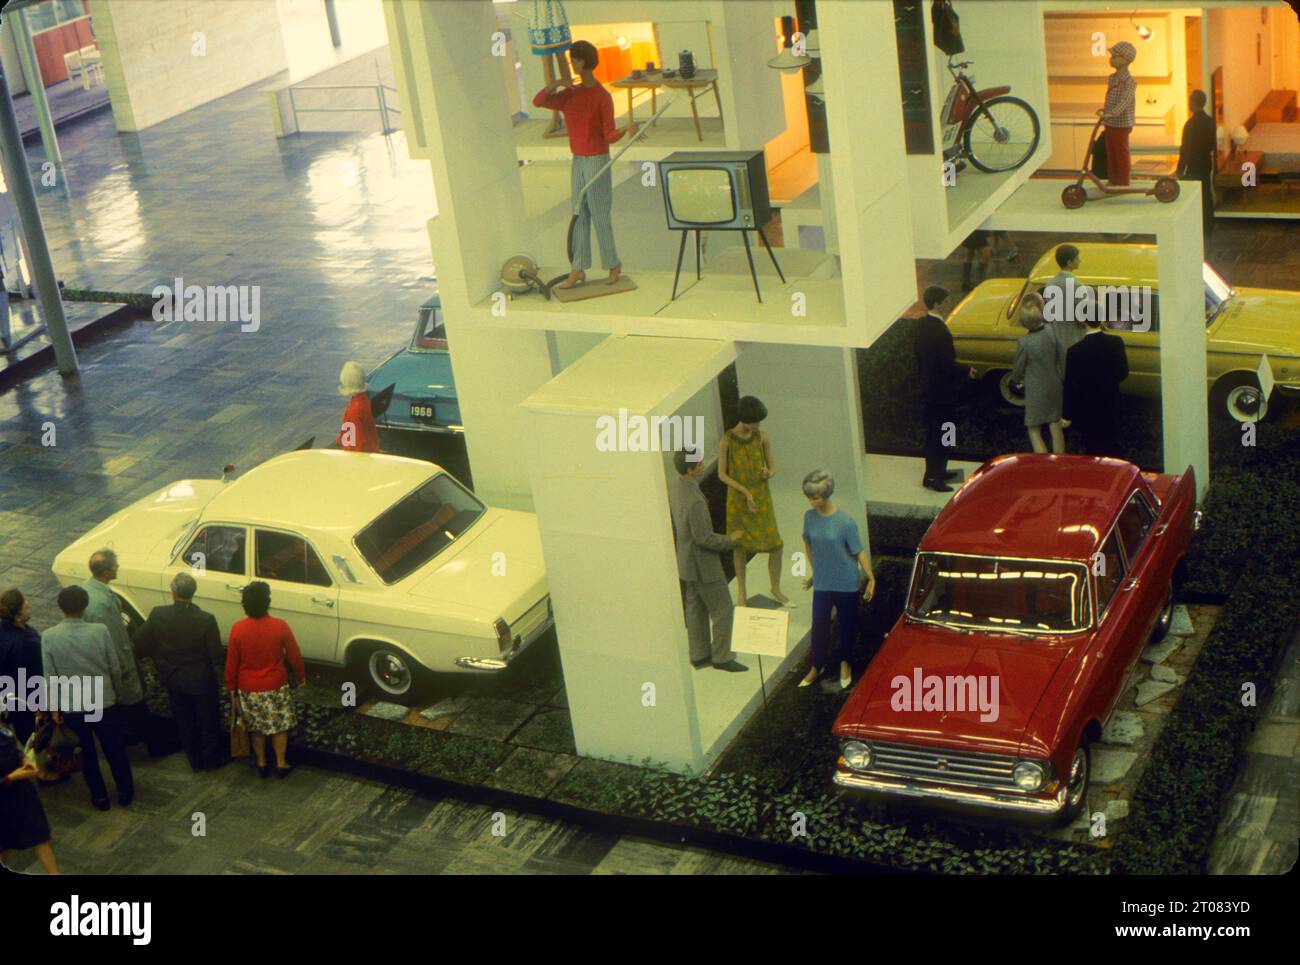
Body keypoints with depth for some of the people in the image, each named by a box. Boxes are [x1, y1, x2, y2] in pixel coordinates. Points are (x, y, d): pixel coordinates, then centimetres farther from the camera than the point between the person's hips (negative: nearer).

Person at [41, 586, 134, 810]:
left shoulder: (48, 637, -15)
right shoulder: (100, 631, -16)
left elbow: (50, 676, -10)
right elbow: (115, 668, -7)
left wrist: (55, 706, 3)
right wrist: (118, 694, 10)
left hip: (71, 707, 0)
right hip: (104, 703, 0)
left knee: (86, 751, 20)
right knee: (114, 748, 19)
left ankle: (99, 795, 29)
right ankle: (124, 791, 32)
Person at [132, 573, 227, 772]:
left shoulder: (157, 615, -19)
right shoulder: (206, 620, -24)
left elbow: (138, 645, -8)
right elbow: (216, 655, -16)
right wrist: (219, 672, 5)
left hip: (173, 681, 2)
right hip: (201, 681, -2)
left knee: (184, 722, 21)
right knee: (208, 719, 19)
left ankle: (195, 761, 34)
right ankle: (211, 758, 34)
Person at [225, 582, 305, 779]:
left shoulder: (237, 629, -15)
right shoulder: (280, 626, -18)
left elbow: (231, 662, -6)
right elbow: (294, 655, -7)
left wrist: (231, 686, 8)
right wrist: (301, 675, 10)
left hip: (248, 688, 1)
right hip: (276, 686, -1)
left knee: (256, 727, 19)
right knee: (280, 725, 17)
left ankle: (262, 764, 29)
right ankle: (281, 764, 23)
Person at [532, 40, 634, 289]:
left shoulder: (603, 97, -11)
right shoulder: (570, 95, 8)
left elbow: (610, 136, -12)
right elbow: (538, 101, -1)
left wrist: (627, 130, -33)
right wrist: (556, 84, -15)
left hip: (598, 161, -6)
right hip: (578, 161, 6)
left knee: (601, 216, -3)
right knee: (580, 216, 5)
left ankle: (613, 264, 10)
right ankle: (578, 270, 6)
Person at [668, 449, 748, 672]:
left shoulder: (675, 488, -3)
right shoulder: (694, 500, -34)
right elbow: (703, 538, -29)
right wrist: (728, 540, -13)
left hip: (686, 559, 9)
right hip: (702, 564, -9)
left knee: (696, 608, 18)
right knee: (722, 608, 5)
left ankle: (700, 656, 28)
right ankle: (721, 657, 14)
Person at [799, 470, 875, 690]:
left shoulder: (845, 522, -19)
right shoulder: (810, 517, -6)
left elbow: (859, 552, -12)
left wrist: (871, 578, -15)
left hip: (846, 583, -3)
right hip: (822, 583, 3)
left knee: (847, 624, 13)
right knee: (819, 625, 6)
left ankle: (845, 663, 35)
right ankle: (816, 667, 23)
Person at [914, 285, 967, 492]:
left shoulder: (922, 324, 0)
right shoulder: (940, 331, -27)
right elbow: (948, 364, -24)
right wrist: (966, 372, -8)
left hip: (928, 387, 9)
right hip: (943, 390, -9)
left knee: (932, 431, 19)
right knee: (941, 435, 2)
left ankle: (936, 470, 32)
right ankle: (933, 477, 8)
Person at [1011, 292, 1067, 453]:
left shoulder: (1024, 343, -23)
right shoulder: (1050, 332, -10)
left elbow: (1018, 369, -10)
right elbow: (1061, 357, 2)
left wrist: (1015, 379, 13)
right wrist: (1062, 377, 18)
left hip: (1035, 390, -5)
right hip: (1054, 385, 5)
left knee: (1034, 431, 5)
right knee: (1055, 425, 18)